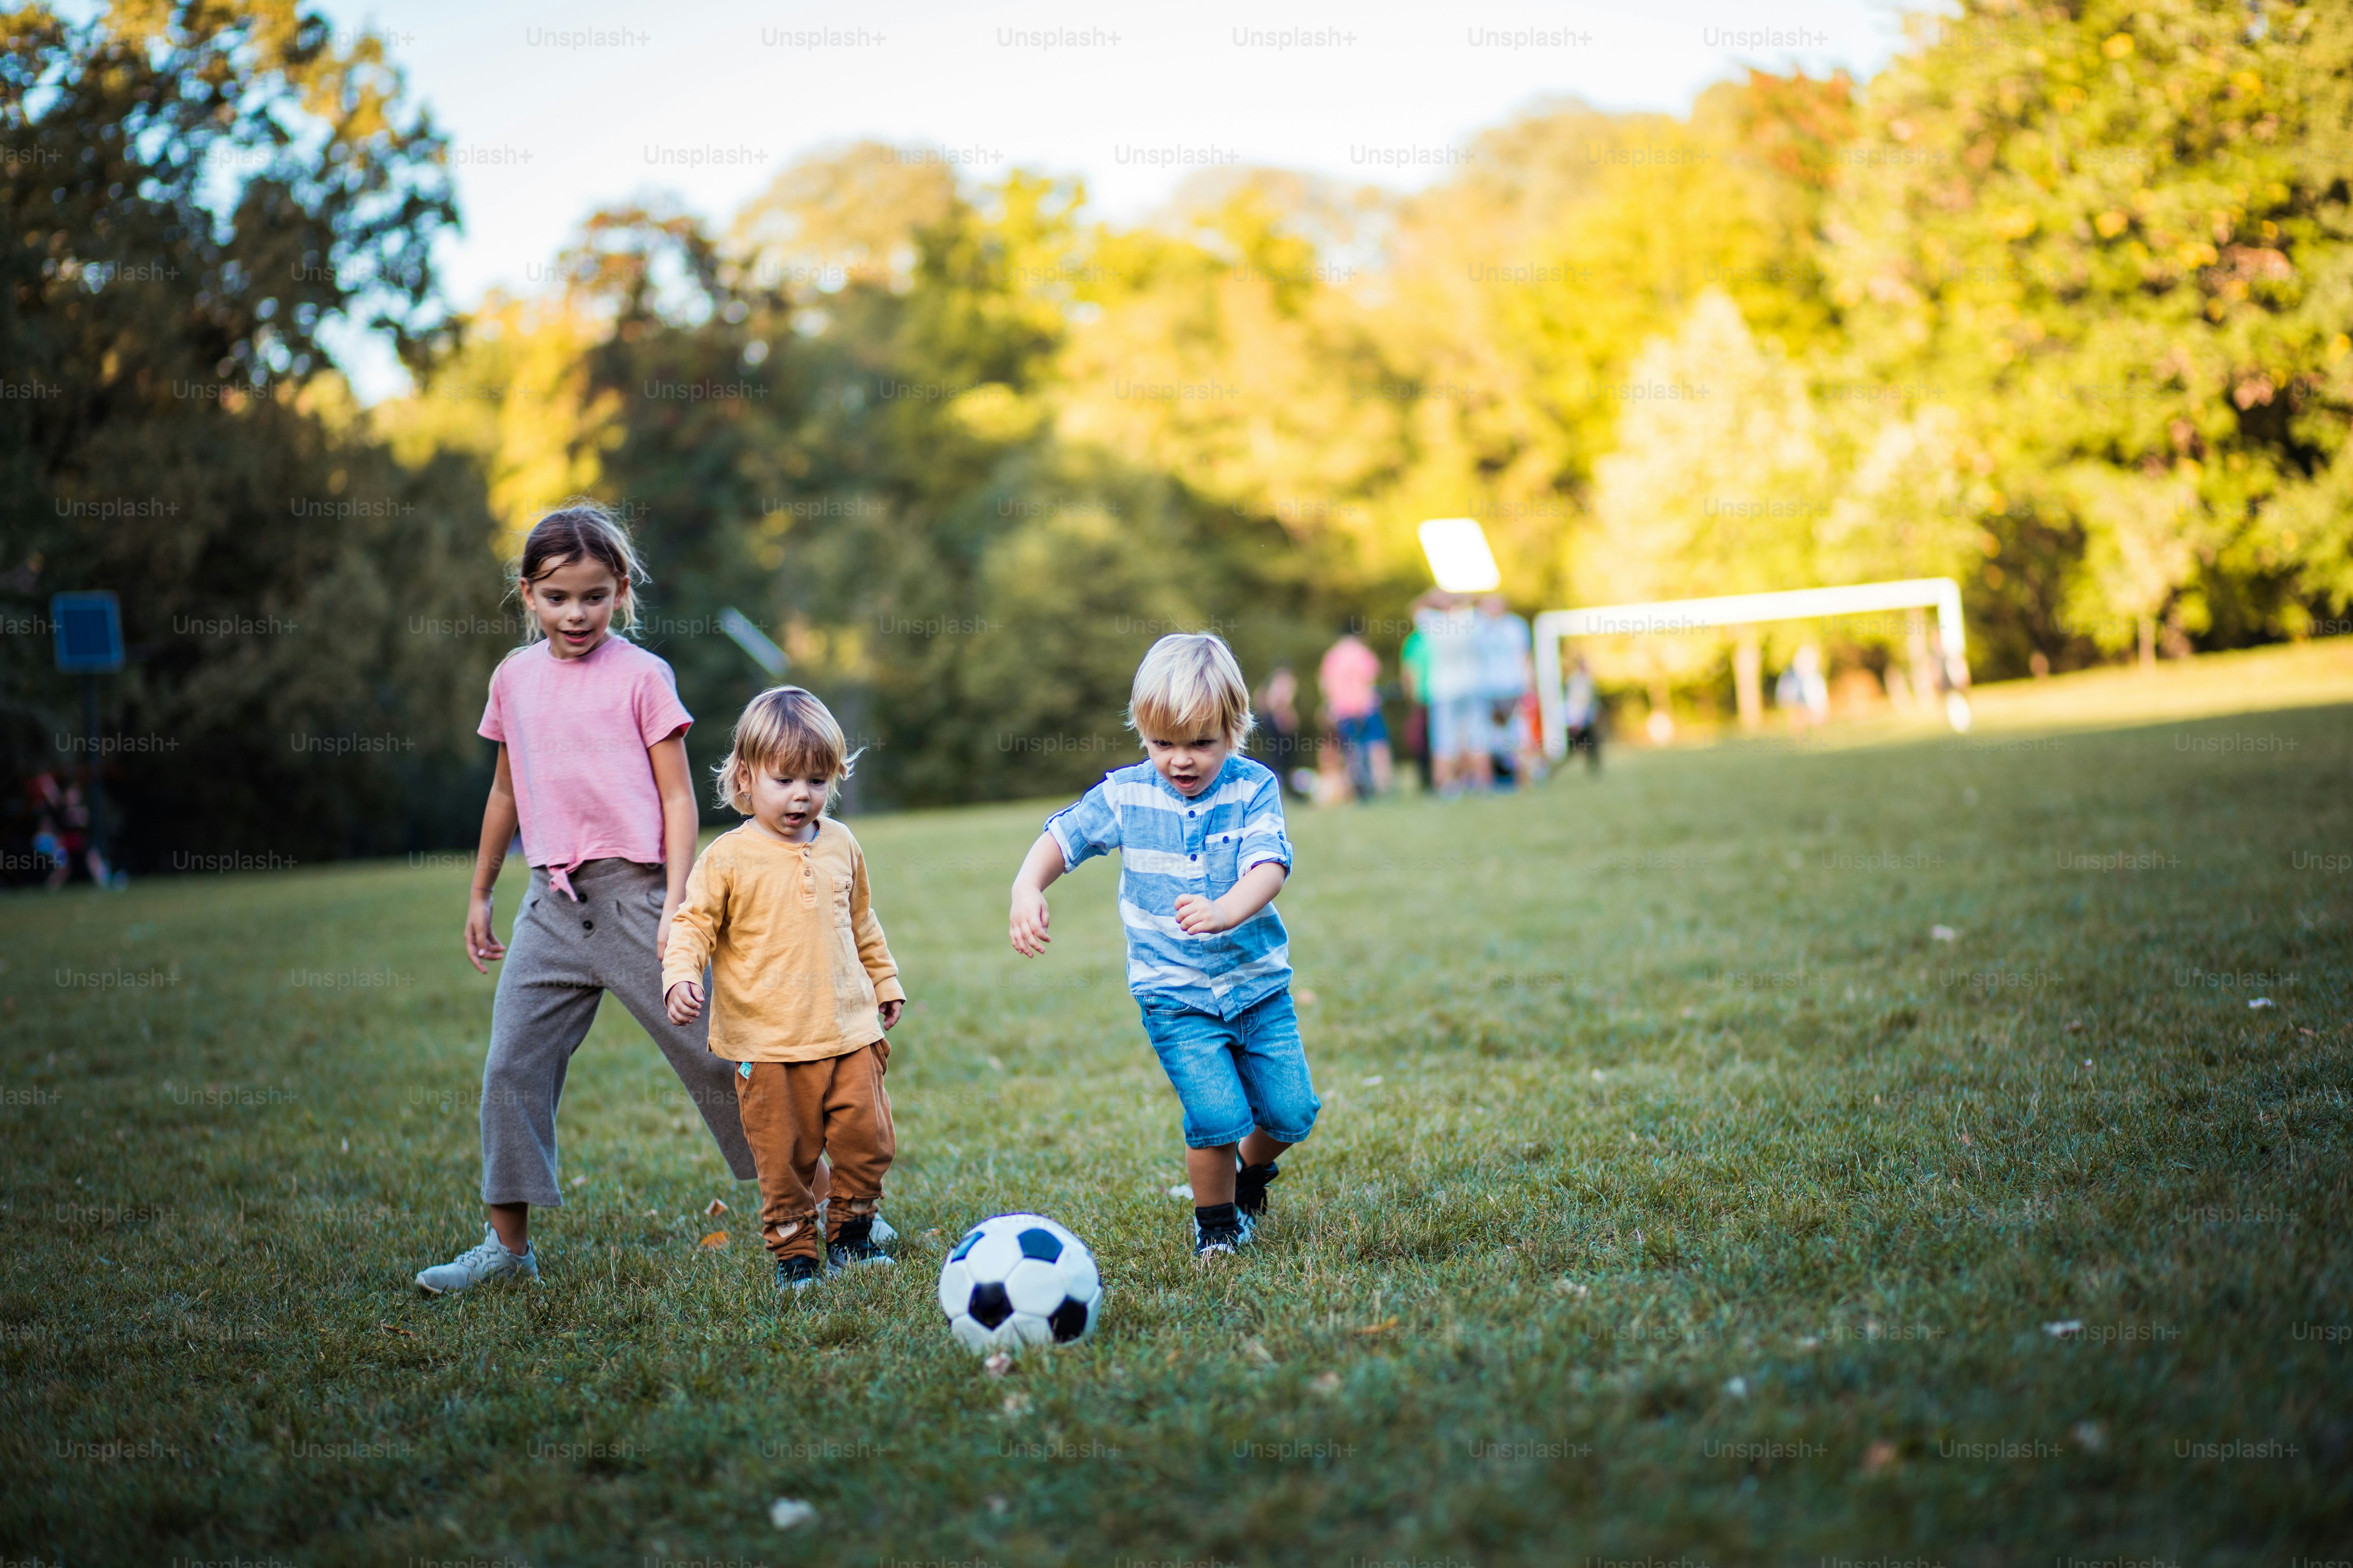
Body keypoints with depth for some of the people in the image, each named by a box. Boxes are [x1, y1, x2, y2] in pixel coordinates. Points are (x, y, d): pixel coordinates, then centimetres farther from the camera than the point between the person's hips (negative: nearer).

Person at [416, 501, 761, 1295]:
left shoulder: (641, 676, -4)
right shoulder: (515, 677, 10)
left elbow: (677, 795, -5)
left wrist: (676, 904, -13)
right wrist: (479, 894, 24)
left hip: (635, 890, -4)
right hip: (552, 901, 4)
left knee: (712, 1052, 1)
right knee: (511, 1064, 0)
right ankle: (507, 1242, 10)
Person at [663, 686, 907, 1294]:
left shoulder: (841, 845, 9)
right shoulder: (728, 858, -6)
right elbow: (694, 923, -5)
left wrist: (885, 982, 27)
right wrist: (680, 976, -23)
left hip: (850, 1031, 4)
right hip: (767, 1044, -3)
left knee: (867, 1140, 2)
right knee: (785, 1158, 1)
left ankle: (852, 1233, 24)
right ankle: (793, 1252, 17)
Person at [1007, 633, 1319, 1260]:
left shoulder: (1253, 789, -9)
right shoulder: (1125, 795, -5)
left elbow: (1268, 867, -22)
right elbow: (1062, 837, 1)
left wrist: (1224, 912, -42)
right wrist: (1027, 889, -19)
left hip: (1257, 979, 2)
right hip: (1175, 993, -1)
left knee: (1292, 1113, 5)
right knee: (1218, 1116, -13)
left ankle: (1252, 1172, 39)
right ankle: (1216, 1224, 14)